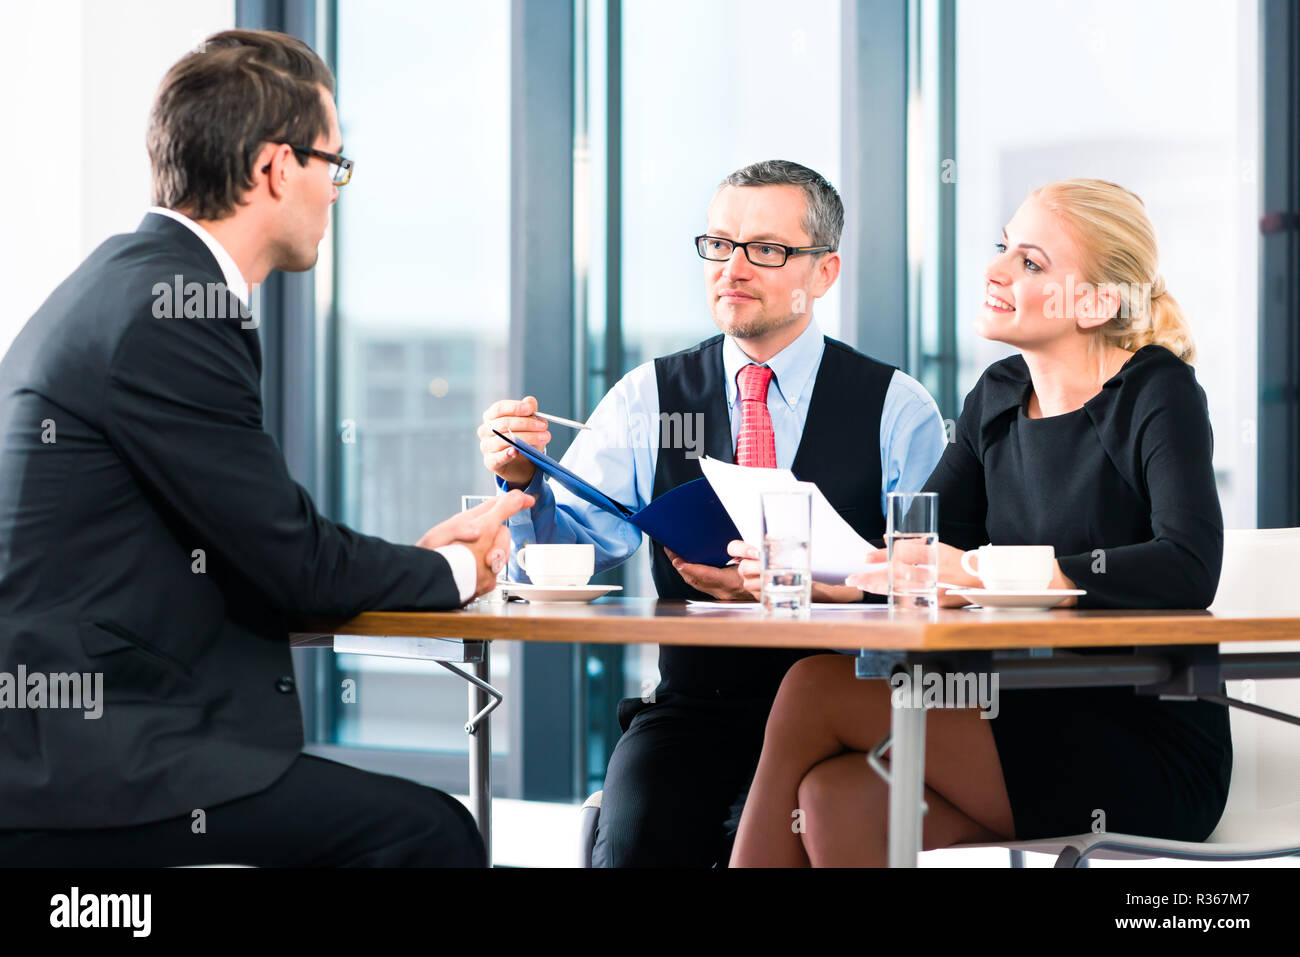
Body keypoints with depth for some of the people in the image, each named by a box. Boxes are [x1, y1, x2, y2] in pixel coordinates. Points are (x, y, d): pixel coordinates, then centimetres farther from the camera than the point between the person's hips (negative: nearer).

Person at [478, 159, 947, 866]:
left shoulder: (897, 410, 5)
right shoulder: (647, 399, 11)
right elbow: (558, 558, 4)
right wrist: (523, 480, -16)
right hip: (691, 705, 2)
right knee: (635, 834, -27)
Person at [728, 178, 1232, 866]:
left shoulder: (1156, 393, -7)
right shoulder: (997, 398, 14)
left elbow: (1188, 569, -23)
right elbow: (911, 556, 6)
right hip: (1037, 729, 6)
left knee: (816, 690, -19)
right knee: (835, 796, -24)